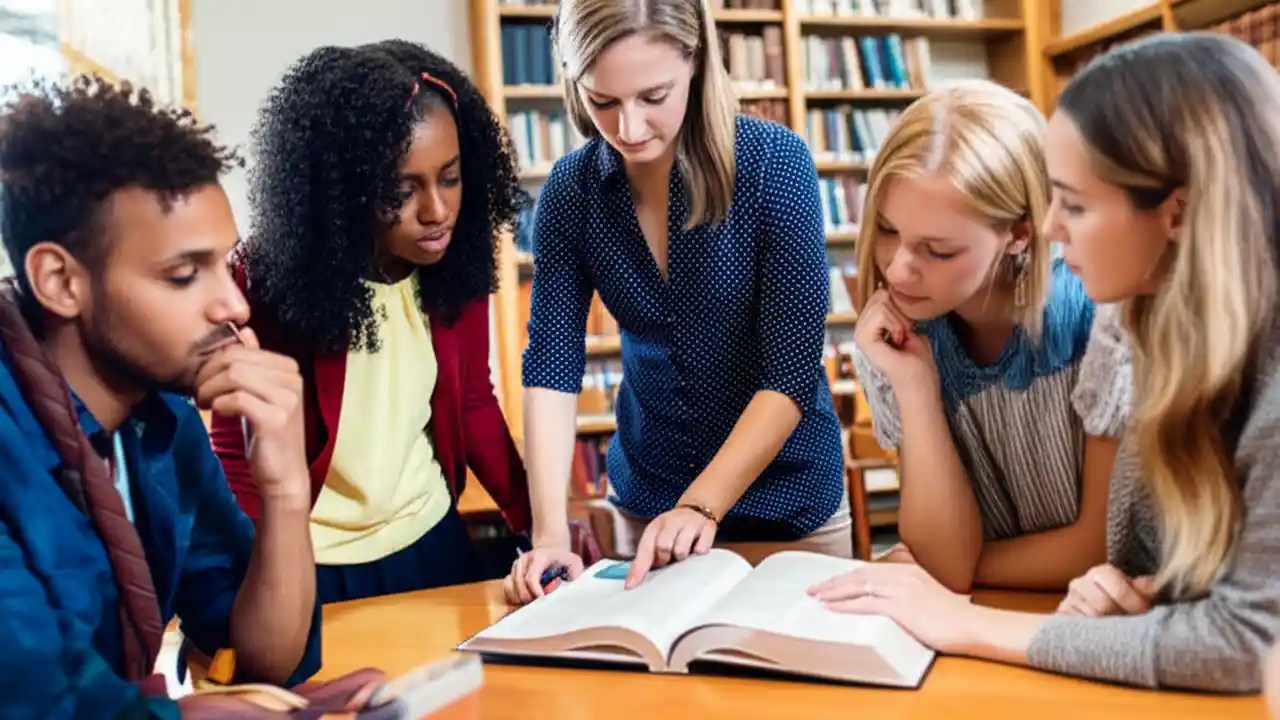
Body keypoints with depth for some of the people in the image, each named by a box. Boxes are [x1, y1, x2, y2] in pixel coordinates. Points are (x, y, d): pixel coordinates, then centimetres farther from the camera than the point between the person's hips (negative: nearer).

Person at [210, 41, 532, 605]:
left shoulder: (455, 263, -11)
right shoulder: (265, 282, -22)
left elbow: (474, 404, 1)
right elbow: (238, 458, -13)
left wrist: (537, 523, -7)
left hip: (434, 540, 4)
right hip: (313, 569, -4)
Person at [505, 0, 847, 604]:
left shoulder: (774, 161, -19)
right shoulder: (571, 188, -10)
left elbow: (791, 371, -21)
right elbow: (551, 364, -12)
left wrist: (701, 505, -29)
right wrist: (549, 531, -23)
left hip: (785, 496, -2)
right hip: (645, 496, 3)